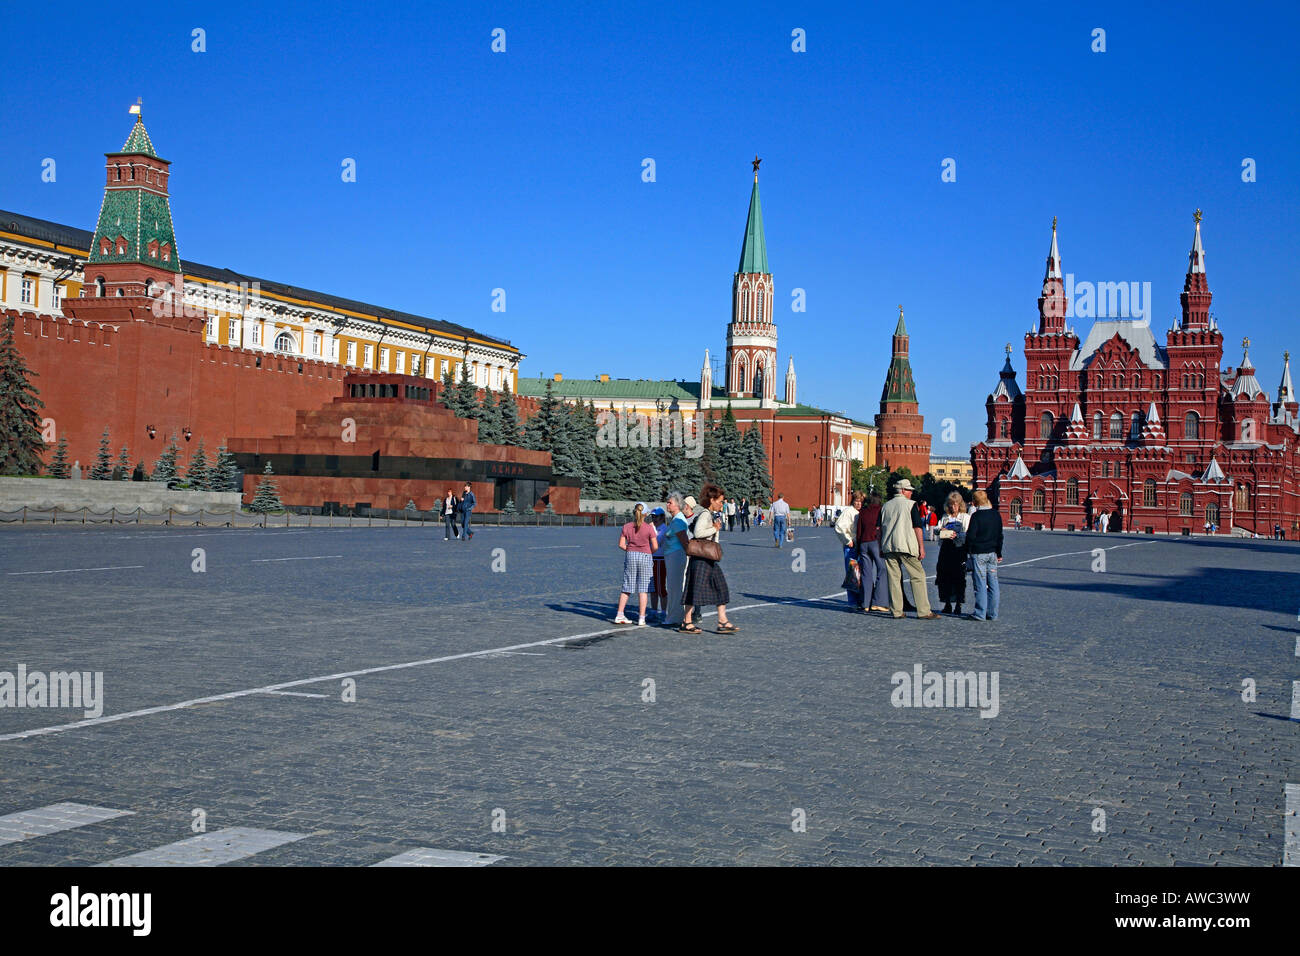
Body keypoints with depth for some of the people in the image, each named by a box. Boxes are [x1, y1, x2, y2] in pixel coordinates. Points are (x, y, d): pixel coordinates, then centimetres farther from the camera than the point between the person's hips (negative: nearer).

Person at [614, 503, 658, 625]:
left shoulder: (626, 527, 0)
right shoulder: (649, 527, -8)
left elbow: (621, 544, 0)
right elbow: (655, 546, -7)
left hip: (630, 556, 3)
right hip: (645, 556, -3)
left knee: (627, 588, 11)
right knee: (643, 588, 2)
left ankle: (619, 615, 11)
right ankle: (641, 618, 1)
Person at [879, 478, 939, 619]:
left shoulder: (886, 506, 12)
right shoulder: (911, 504, -3)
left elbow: (879, 529, 13)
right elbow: (917, 527, -7)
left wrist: (881, 548, 19)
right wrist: (921, 547, -5)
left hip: (888, 547, 5)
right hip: (907, 546, -5)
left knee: (894, 578, 7)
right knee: (918, 576, 1)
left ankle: (896, 612, 6)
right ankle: (924, 611, -1)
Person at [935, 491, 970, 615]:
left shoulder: (965, 517, 5)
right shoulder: (945, 517, 18)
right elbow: (938, 529, 16)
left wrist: (957, 535, -20)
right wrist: (940, 530, -6)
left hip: (959, 549, -4)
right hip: (946, 549, 4)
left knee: (959, 576, -5)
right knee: (944, 576, 1)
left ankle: (958, 605, 1)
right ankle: (947, 604, 10)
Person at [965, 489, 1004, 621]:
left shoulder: (976, 516, -12)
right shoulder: (996, 515, 7)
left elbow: (970, 536, -12)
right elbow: (1000, 536, 14)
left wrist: (967, 553, -1)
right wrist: (999, 553, 21)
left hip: (978, 553, -6)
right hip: (992, 553, 6)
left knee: (980, 584, -3)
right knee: (993, 583, 7)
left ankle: (980, 613, -2)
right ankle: (992, 613, 11)